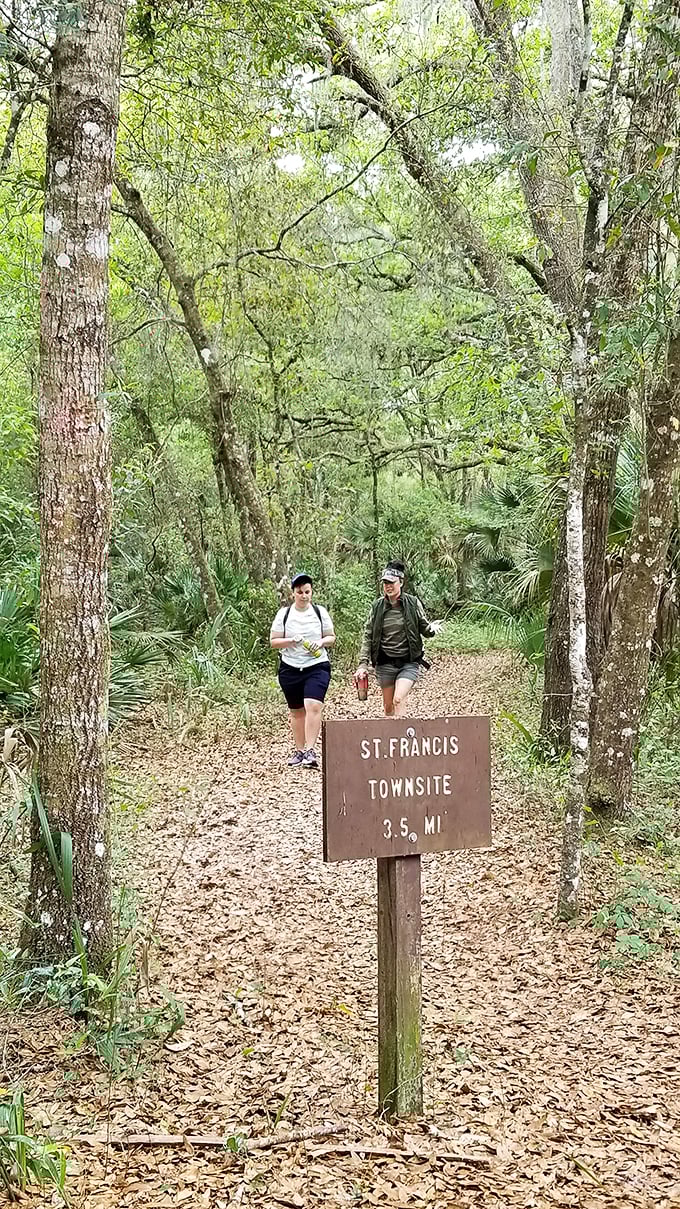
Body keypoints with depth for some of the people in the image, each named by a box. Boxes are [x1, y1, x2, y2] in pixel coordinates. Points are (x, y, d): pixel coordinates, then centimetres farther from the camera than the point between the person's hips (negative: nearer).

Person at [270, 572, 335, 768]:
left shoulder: (320, 611, 3)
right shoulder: (284, 614, 1)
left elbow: (331, 637, 10)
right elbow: (273, 641, 2)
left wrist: (321, 642, -11)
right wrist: (292, 640, -15)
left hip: (317, 667, -1)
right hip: (290, 669, 1)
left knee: (313, 706, -19)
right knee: (296, 711, 11)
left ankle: (310, 750, -19)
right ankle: (299, 750, 23)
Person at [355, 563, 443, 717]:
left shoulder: (413, 603, -3)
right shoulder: (377, 606, 1)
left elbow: (424, 629, 5)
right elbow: (368, 636, 4)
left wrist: (432, 628, -20)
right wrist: (363, 664, -4)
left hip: (409, 662, -2)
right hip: (385, 663, 3)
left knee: (399, 699, -20)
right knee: (388, 706, 8)